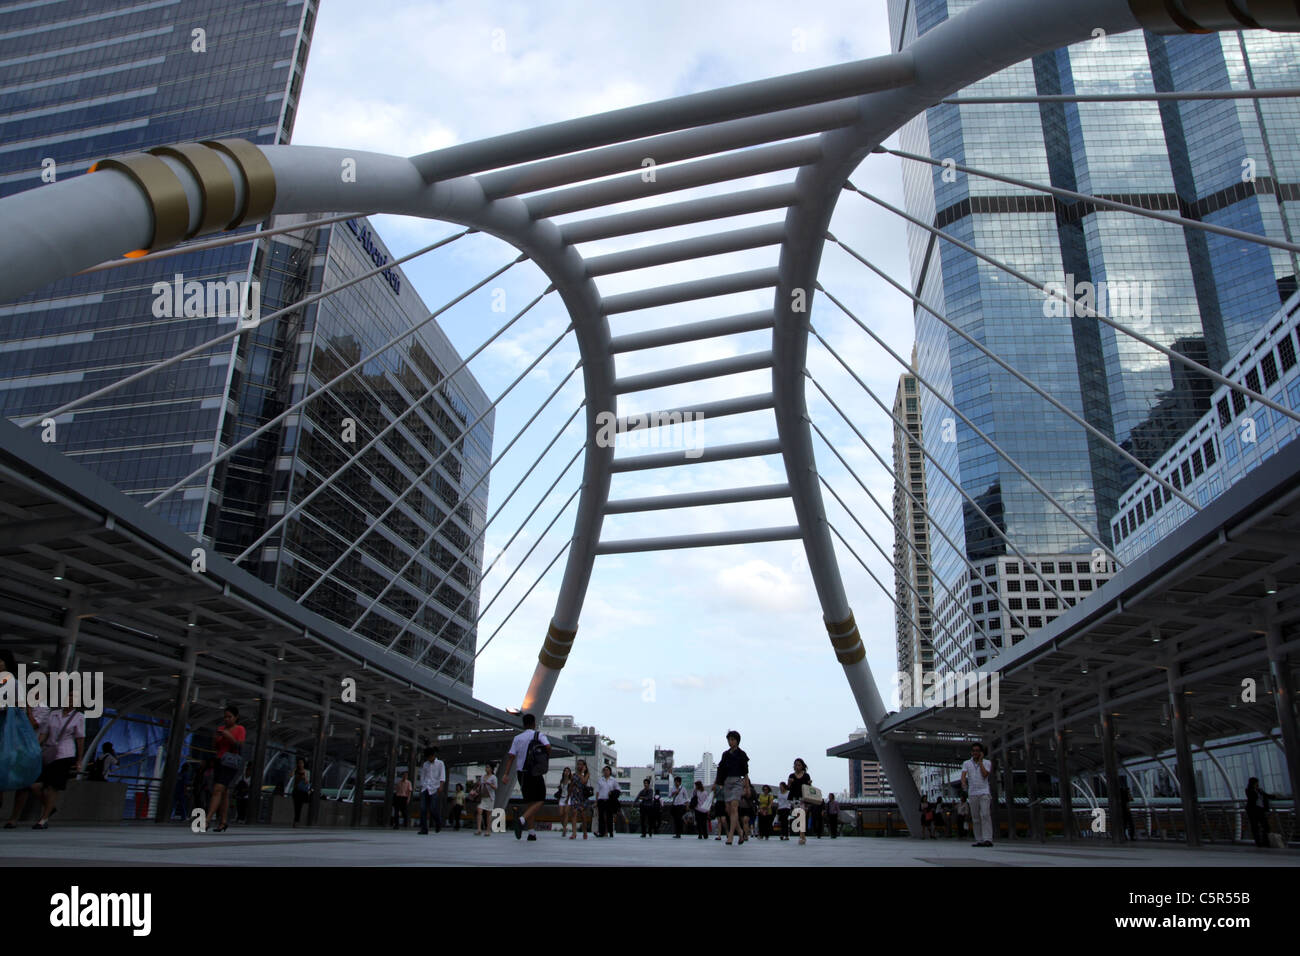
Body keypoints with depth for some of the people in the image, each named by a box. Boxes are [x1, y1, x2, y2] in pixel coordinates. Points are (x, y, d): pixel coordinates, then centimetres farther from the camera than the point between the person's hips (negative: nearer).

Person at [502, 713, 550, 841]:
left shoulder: (517, 738, 8)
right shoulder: (539, 735, -1)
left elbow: (511, 756, -1)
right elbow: (548, 746, -19)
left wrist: (506, 773, -5)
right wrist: (547, 757, 1)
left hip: (522, 773, 5)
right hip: (535, 773, -5)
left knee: (529, 802, 13)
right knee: (540, 800, 1)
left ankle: (531, 833, 10)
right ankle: (521, 819, -22)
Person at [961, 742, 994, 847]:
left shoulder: (987, 763, 6)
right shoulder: (967, 763, 10)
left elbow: (985, 775, -10)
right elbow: (963, 775, -7)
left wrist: (980, 761, -5)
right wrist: (963, 782, -29)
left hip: (984, 792, -2)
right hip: (972, 794, 3)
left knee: (985, 815, -17)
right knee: (975, 818, 2)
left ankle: (987, 839, -21)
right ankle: (979, 840, 6)